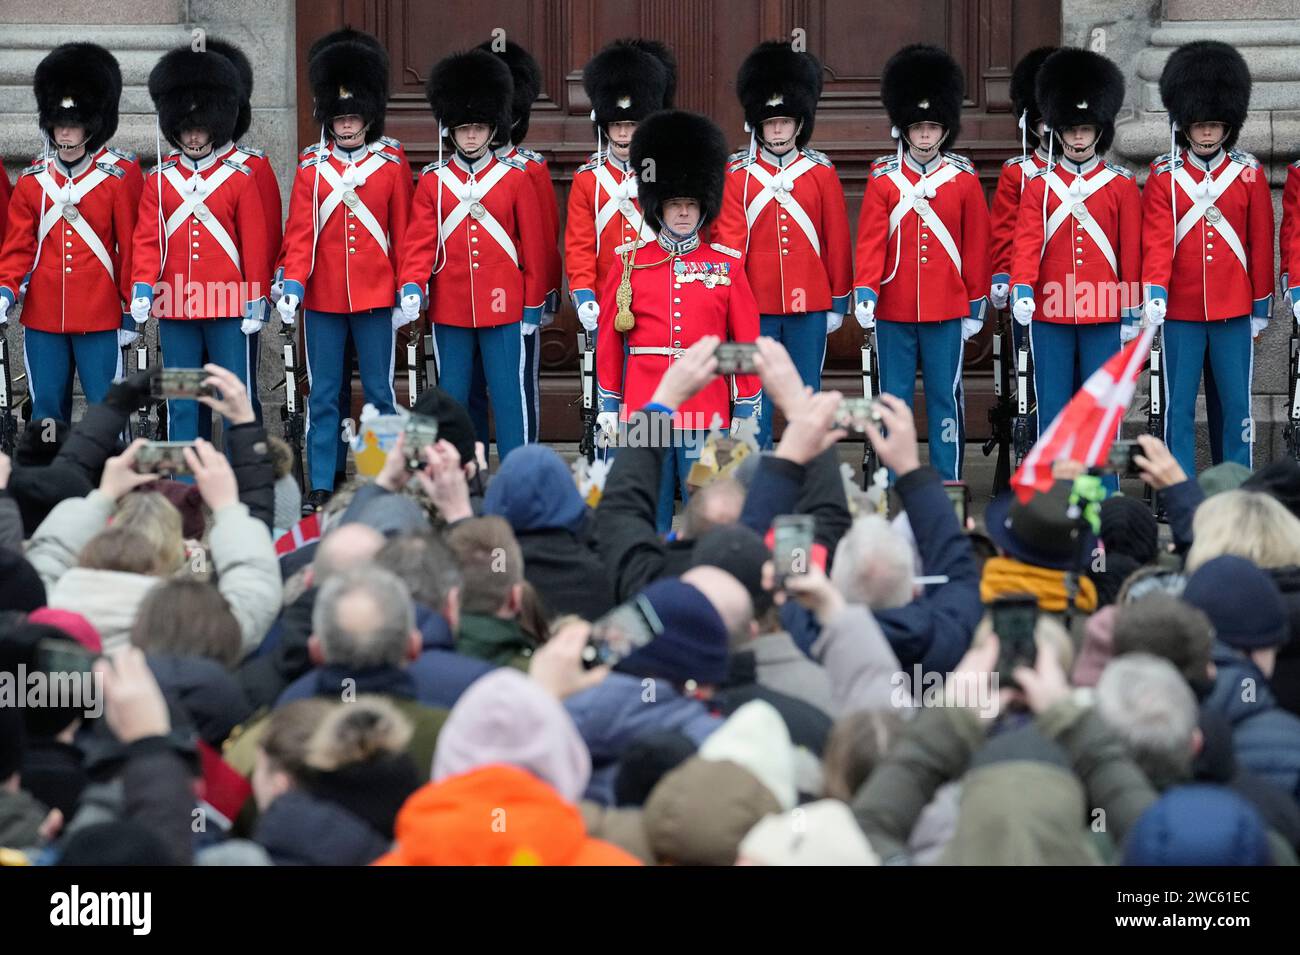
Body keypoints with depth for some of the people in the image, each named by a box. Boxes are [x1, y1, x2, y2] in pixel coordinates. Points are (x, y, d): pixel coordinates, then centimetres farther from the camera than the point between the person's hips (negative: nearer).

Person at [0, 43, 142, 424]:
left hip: (100, 317, -3)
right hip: (43, 318, 3)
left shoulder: (121, 174, -2)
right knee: (47, 412, 6)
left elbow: (132, 244, 1)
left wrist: (131, 311, 1)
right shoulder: (32, 179, 7)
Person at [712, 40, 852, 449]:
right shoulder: (738, 176, 1)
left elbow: (838, 243, 6)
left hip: (809, 305, 1)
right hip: (756, 305, -1)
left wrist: (838, 303, 6)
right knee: (756, 400, 3)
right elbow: (729, 241, -1)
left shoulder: (822, 173, 3)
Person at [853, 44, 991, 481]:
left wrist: (975, 305, 6)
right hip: (894, 310, 0)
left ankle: (948, 482, 10)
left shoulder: (963, 179, 2)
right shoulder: (883, 179, 2)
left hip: (947, 310, 0)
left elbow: (976, 245, 6)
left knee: (945, 396, 3)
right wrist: (864, 292, -17)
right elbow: (870, 240, -3)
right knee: (894, 397, 5)